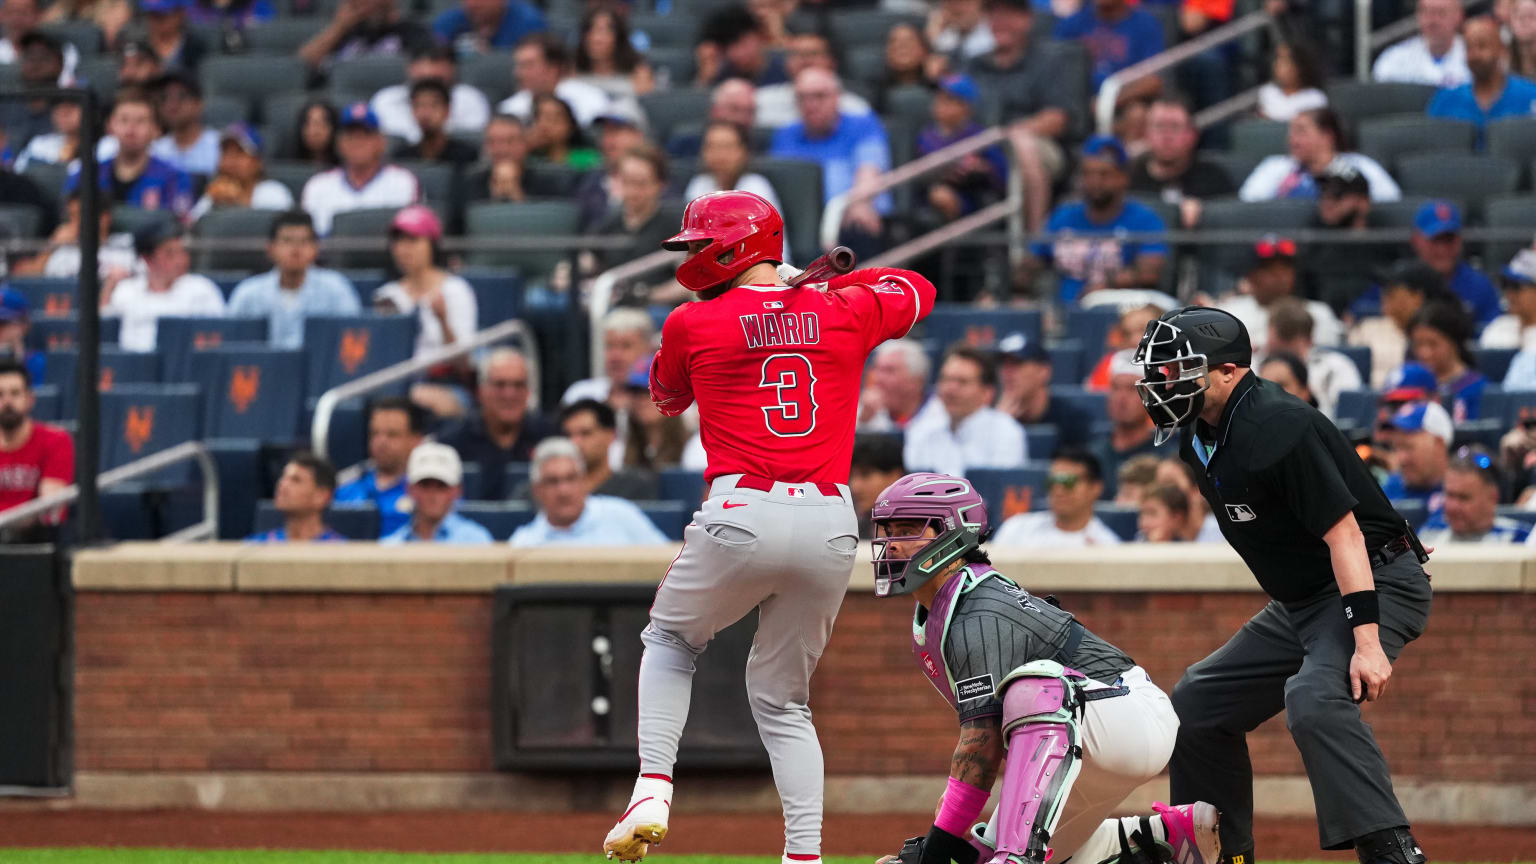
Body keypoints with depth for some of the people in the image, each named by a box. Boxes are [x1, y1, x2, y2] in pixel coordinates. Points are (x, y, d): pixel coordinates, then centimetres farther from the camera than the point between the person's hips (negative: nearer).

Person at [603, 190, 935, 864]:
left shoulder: (693, 325, 4)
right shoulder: (843, 312, 10)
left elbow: (666, 398, 26)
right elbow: (919, 290, 31)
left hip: (742, 517, -3)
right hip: (832, 526, 3)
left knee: (669, 639, 24)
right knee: (782, 699, 16)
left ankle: (652, 790, 5)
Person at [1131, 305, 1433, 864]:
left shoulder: (1278, 428, -23)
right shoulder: (1199, 440, 6)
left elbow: (1344, 532, -26)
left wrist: (1366, 640, -32)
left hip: (1375, 583, -10)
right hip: (1300, 601, 10)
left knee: (1315, 699, -35)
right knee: (1196, 707, 10)